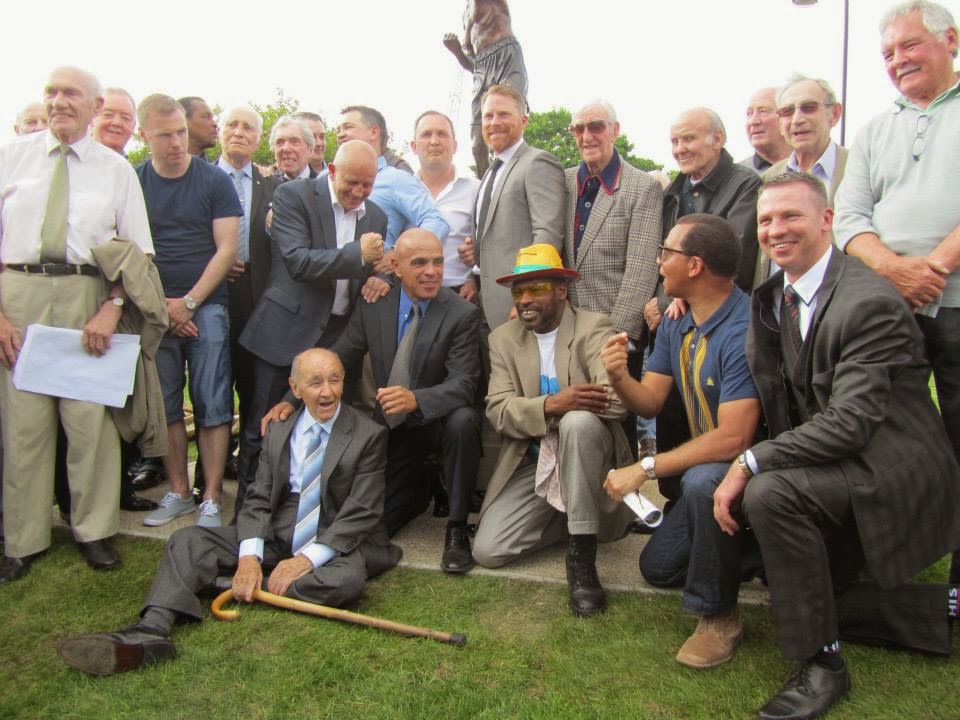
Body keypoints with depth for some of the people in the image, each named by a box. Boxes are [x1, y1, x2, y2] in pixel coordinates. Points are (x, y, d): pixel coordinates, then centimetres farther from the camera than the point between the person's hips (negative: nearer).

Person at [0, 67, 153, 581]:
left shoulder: (117, 169, 8)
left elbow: (138, 249, 5)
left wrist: (113, 307, -9)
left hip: (87, 295, -1)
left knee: (90, 417, 2)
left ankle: (94, 529, 16)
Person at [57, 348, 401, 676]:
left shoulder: (369, 435, -5)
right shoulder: (278, 432, 10)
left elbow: (361, 512, -11)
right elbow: (257, 501, 3)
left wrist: (308, 559, -22)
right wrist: (249, 558, -15)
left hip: (336, 544, -4)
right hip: (277, 537, 4)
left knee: (348, 579, -37)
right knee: (188, 539, -10)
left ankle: (236, 584, -21)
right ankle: (150, 632, -31)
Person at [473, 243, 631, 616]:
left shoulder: (594, 328, -7)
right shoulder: (503, 338, 5)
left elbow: (615, 400, -22)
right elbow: (498, 411, -9)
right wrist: (550, 404, -27)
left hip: (585, 456, -3)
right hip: (531, 465, 4)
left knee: (578, 421, -37)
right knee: (487, 551, -14)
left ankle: (582, 555, -25)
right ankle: (572, 521, 12)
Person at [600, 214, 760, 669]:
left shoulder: (744, 329, -29)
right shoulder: (676, 325, 0)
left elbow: (733, 439, -33)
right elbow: (650, 402, 0)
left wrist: (645, 469, -28)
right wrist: (619, 378, -23)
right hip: (706, 464, 8)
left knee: (703, 480, -39)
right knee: (658, 567, 8)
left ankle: (718, 615, -15)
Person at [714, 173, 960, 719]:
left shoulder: (870, 302, -22)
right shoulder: (773, 297, 5)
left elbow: (850, 422, -28)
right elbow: (778, 402, 7)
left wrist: (750, 465, -30)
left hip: (895, 471, -9)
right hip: (840, 468, 9)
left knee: (770, 494, -33)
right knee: (800, 593, 15)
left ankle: (822, 664, -15)